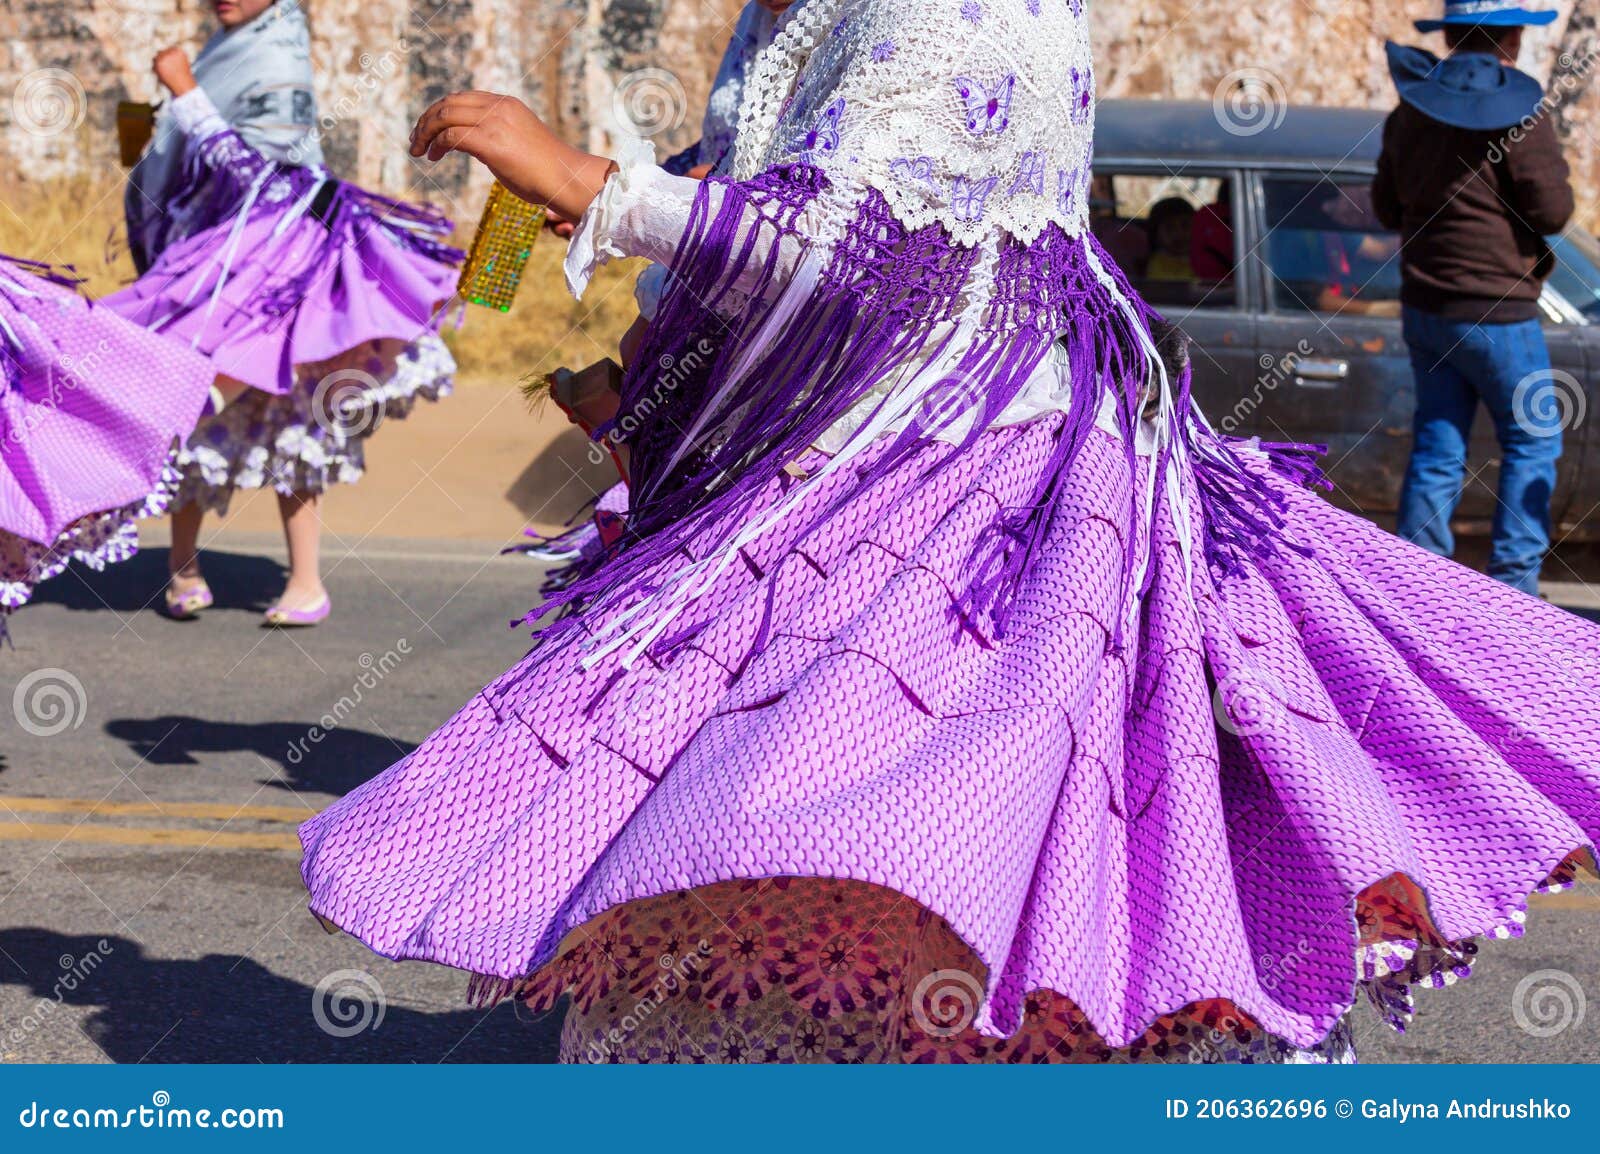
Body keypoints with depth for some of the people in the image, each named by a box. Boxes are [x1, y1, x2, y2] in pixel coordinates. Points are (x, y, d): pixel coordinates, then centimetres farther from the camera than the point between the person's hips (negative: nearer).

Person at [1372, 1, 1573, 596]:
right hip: (1494, 309, -6)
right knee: (1533, 440, 6)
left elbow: (1387, 207, 15)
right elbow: (1552, 211, -14)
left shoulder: (1412, 108, 7)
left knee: (1437, 447, 11)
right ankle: (1513, 579, 1)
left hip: (1423, 305, 6)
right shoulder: (1518, 109, -14)